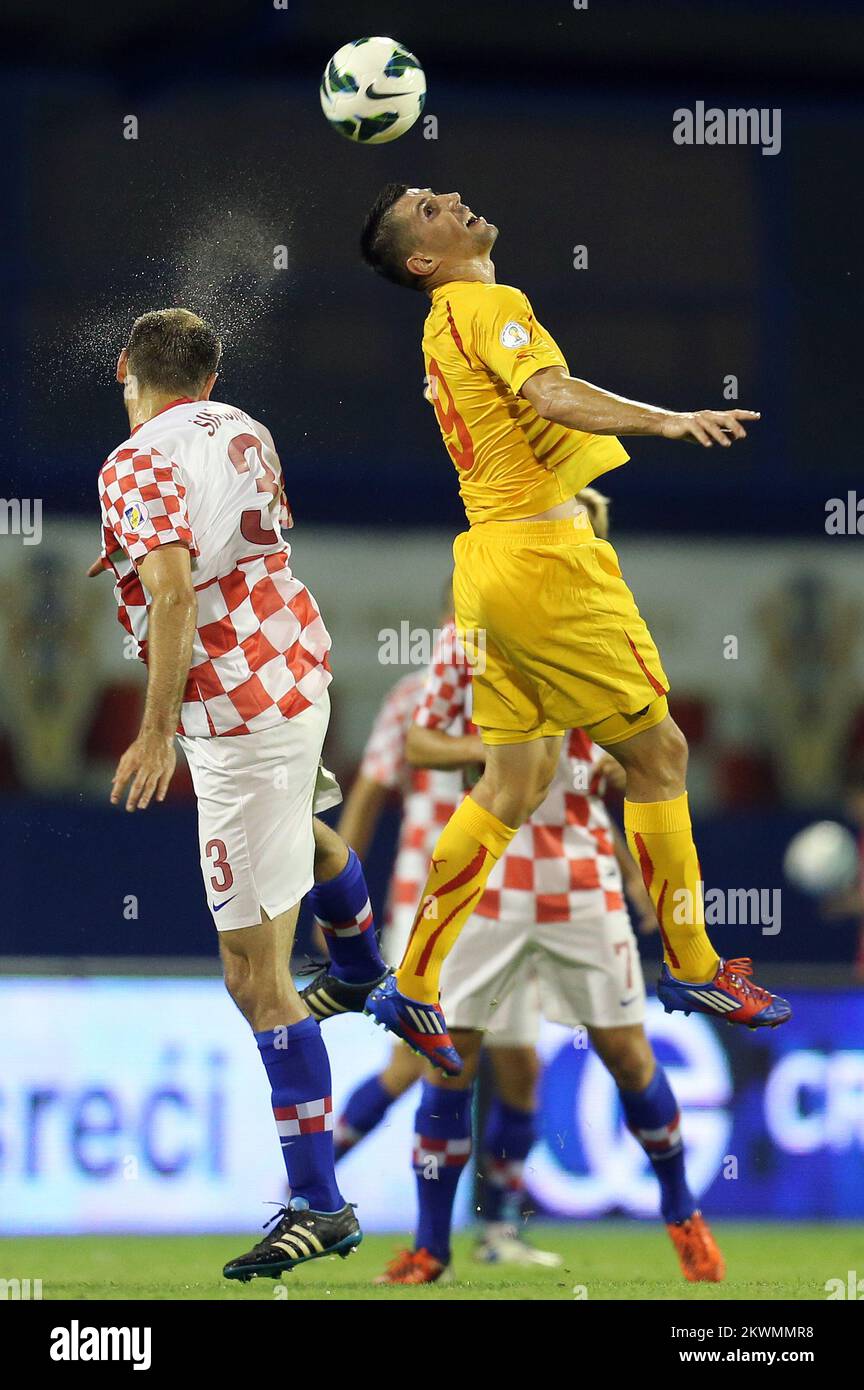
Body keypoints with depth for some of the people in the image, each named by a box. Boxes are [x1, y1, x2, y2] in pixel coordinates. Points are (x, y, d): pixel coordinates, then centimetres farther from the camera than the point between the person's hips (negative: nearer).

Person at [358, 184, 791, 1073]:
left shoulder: (443, 328, 19)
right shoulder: (488, 305, -9)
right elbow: (549, 394, -27)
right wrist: (663, 421, -38)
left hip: (490, 561, 9)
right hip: (546, 557, -9)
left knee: (514, 783, 8)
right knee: (658, 752, 2)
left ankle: (412, 985, 4)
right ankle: (691, 968, 9)